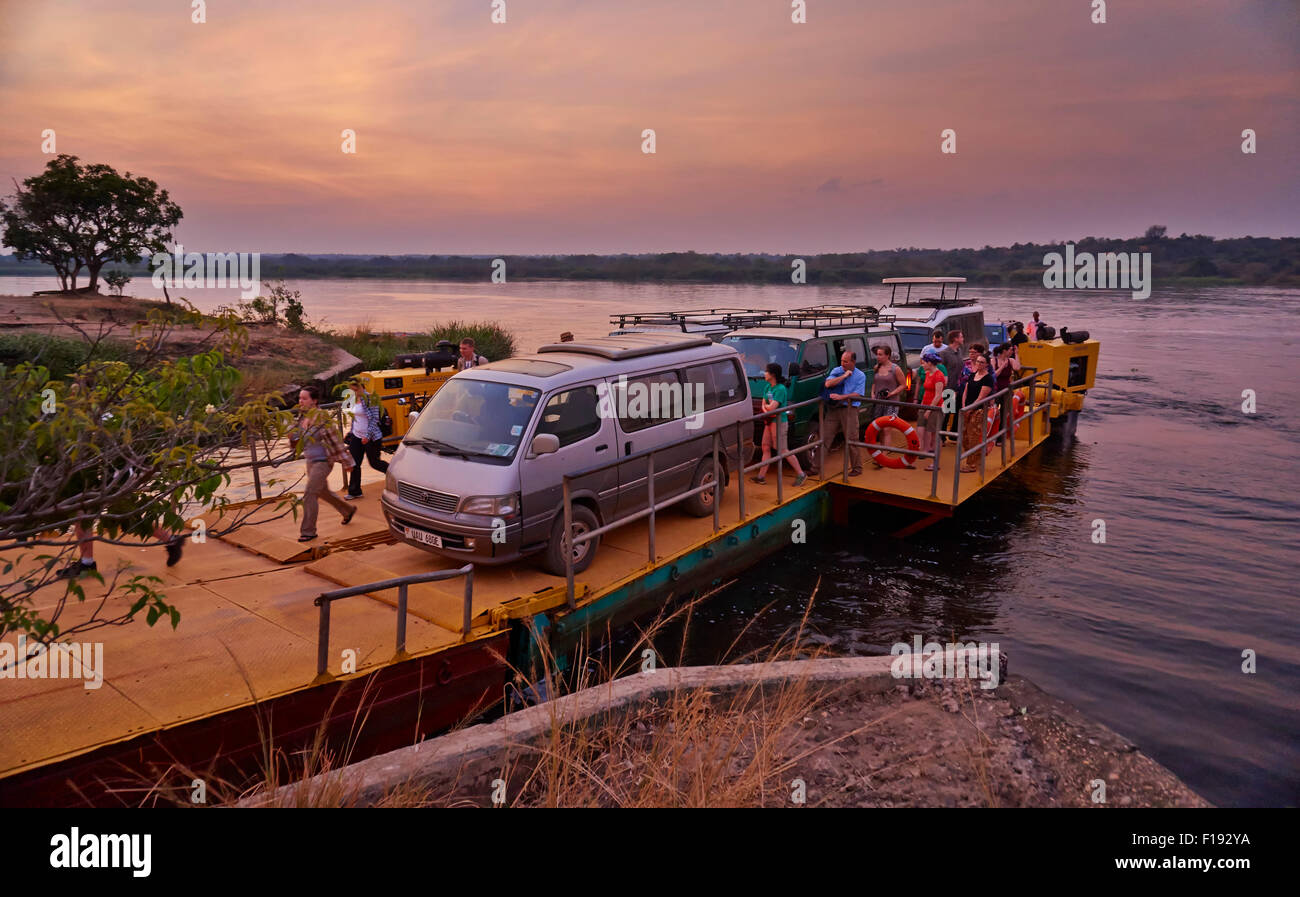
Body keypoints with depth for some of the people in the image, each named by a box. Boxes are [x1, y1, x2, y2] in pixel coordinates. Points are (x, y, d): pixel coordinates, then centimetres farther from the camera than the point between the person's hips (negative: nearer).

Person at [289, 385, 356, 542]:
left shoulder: (321, 419, -20)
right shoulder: (303, 417, 3)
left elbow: (335, 442, -16)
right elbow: (297, 439, 16)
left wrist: (346, 463, -13)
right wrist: (293, 439, -9)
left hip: (322, 462, -9)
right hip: (310, 461, 9)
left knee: (310, 495, -11)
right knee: (323, 492, 22)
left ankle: (308, 531, -1)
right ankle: (348, 511, 44)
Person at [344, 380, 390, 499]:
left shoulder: (370, 398, -17)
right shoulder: (357, 398, 8)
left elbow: (374, 419, -21)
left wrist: (368, 435, -26)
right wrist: (350, 432, 21)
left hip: (370, 438, -8)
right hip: (357, 436, 8)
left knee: (374, 462, 5)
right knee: (354, 464, 6)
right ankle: (354, 491, 14)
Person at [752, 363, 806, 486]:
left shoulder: (780, 389, -18)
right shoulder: (768, 387, 11)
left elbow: (772, 407, -24)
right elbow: (763, 405, 10)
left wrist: (766, 405, -3)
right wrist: (766, 410, -12)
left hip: (779, 422, -9)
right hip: (770, 421, 9)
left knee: (783, 450, -4)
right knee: (766, 448, 10)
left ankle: (801, 474, 6)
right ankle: (761, 476, 15)